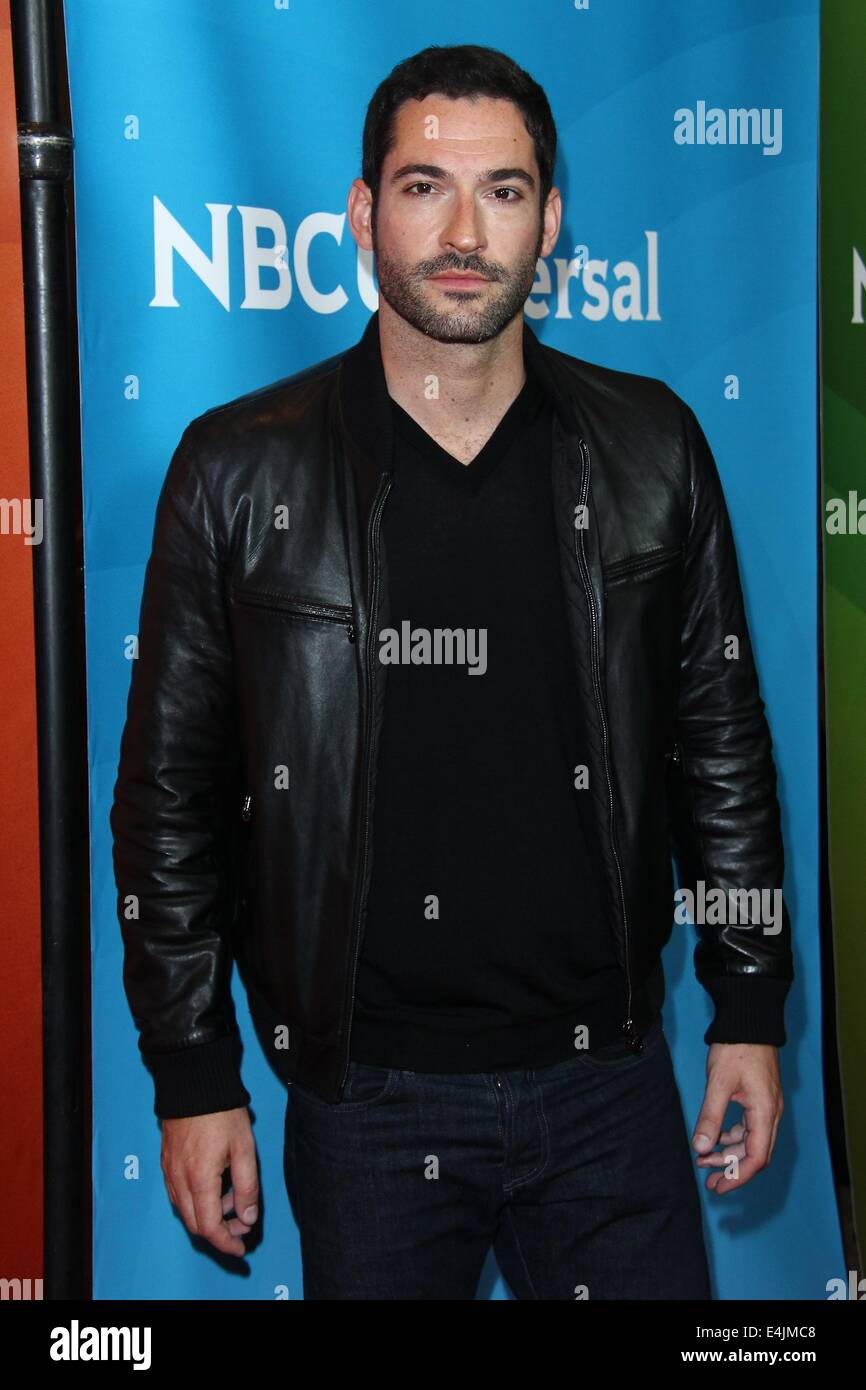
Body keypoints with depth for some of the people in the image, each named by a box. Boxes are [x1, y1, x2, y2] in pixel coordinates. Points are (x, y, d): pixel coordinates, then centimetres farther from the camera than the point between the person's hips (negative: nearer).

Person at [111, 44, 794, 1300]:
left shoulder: (648, 449, 1)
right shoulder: (242, 470, -5)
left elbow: (722, 742, 7)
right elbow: (170, 796, -1)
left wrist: (750, 1008, 6)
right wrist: (193, 1077, -1)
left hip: (607, 1079, 2)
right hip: (367, 1096, -1)